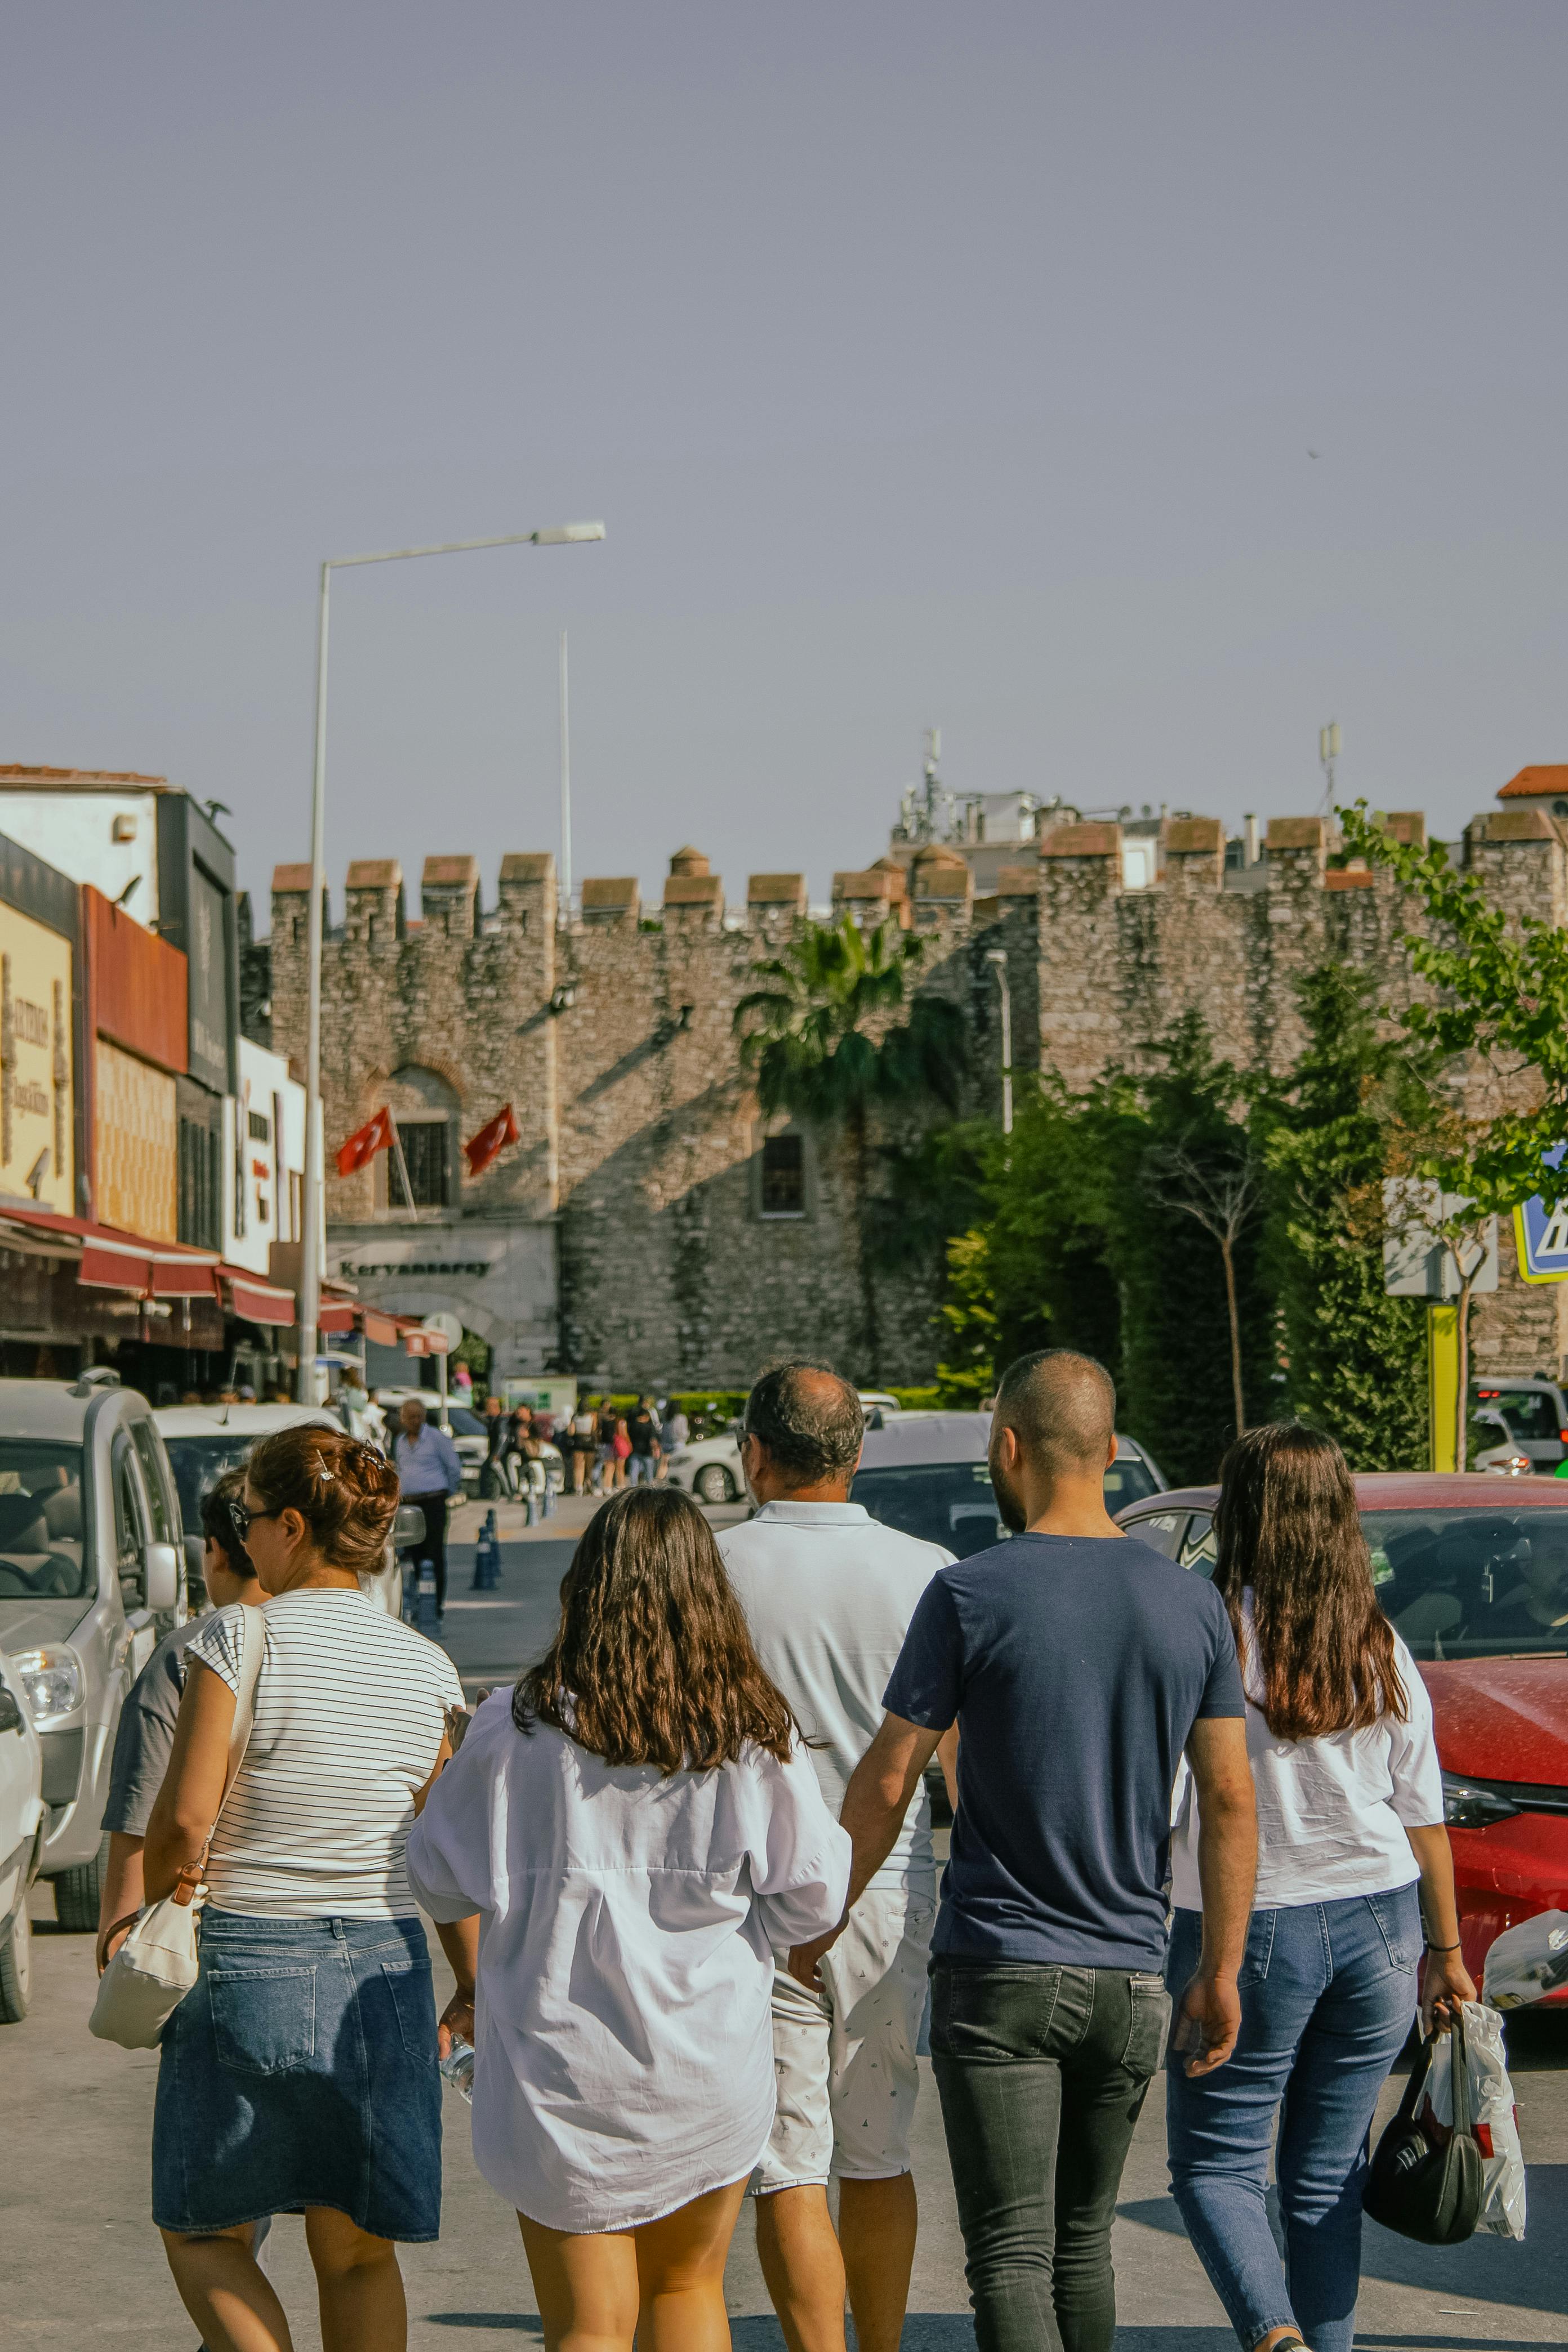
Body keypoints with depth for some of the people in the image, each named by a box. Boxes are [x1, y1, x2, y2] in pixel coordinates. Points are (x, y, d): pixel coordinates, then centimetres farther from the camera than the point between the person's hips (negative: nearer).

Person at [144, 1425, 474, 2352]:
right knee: (358, 2249, 15)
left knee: (201, 2232, 13)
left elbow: (185, 1817, -13)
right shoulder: (427, 1667, 3)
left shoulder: (240, 1638, -11)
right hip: (383, 1971, 4)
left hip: (248, 1962, -4)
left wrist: (152, 1919, 5)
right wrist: (479, 1993, 15)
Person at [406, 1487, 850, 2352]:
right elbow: (814, 1890, -1)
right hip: (713, 2064, 2)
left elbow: (439, 1880, -2)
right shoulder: (755, 1732, -6)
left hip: (562, 2069, -2)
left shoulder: (519, 1727, -11)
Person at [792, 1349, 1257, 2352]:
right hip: (1131, 1977, 4)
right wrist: (1221, 1971, 9)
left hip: (999, 1968, -4)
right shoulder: (1193, 1604, 2)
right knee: (1084, 2240, 18)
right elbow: (1232, 1798, 2)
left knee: (1011, 2258, -3)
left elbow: (887, 1784, -7)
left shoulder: (971, 1594, -9)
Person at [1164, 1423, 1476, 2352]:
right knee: (1330, 2177, 13)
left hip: (1247, 1927, -4)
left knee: (1215, 2164, 6)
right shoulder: (1382, 1648, 4)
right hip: (1377, 1925, 4)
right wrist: (1446, 1949, 15)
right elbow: (1424, 1814, 8)